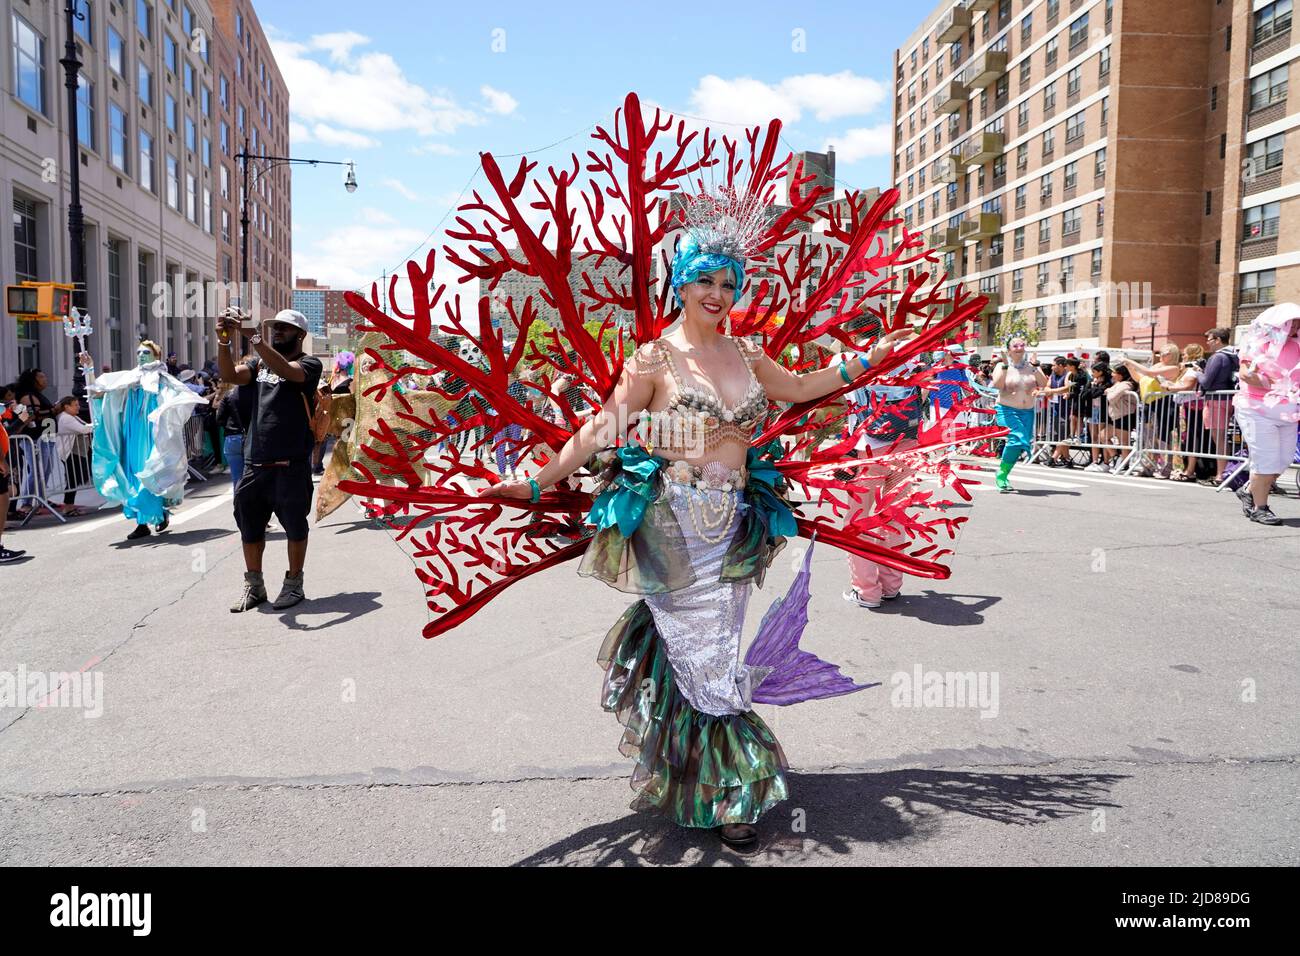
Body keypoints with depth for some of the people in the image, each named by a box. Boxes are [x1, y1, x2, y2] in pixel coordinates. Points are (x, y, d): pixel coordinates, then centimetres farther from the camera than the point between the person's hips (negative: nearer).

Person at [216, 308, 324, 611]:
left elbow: (286, 370, -23)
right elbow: (230, 375, -2)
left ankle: (294, 584, 18)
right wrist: (224, 340, -18)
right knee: (249, 525, 11)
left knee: (294, 525, 4)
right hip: (255, 461, 6)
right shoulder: (259, 363, 16)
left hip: (291, 463, -5)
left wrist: (257, 341, -32)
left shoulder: (309, 364, -1)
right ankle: (253, 585, 24)